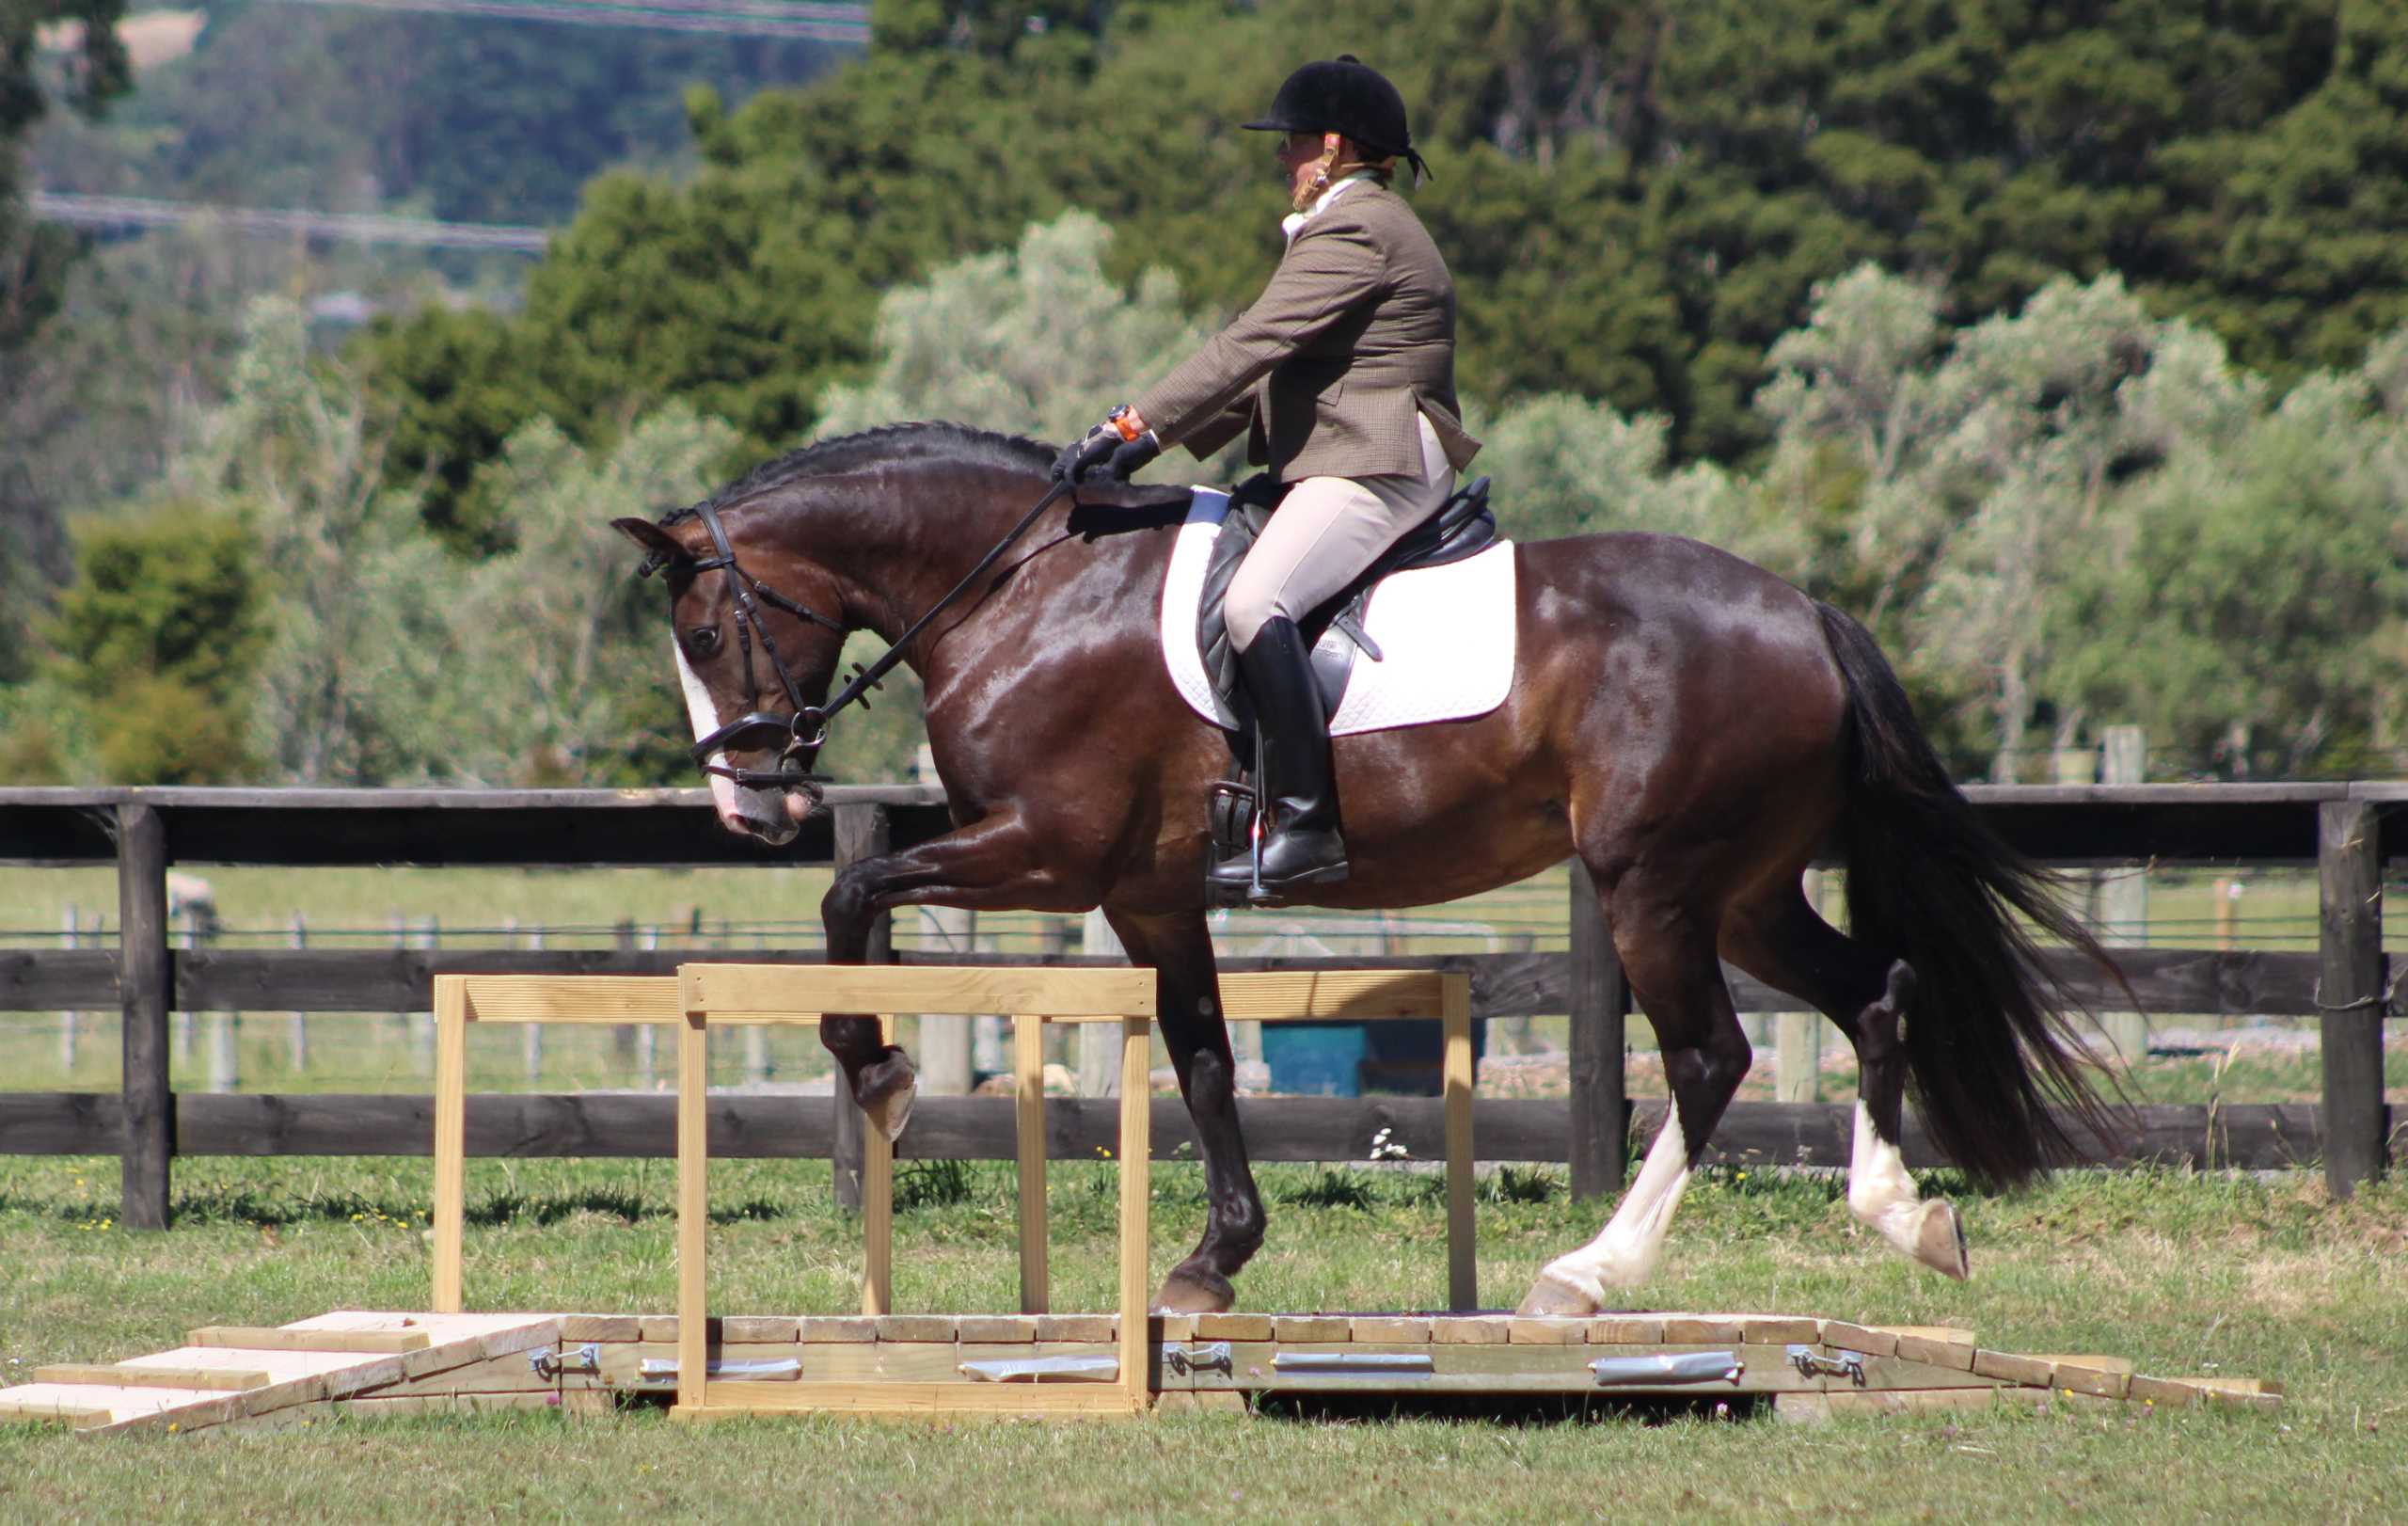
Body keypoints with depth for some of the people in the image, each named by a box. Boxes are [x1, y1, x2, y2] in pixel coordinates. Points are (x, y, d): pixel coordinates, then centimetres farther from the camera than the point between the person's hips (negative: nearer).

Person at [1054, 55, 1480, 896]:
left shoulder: (1353, 231, -11)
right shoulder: (1364, 226, 24)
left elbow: (1248, 348, -18)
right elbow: (1270, 370, 22)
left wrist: (1130, 427, -18)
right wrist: (1156, 438, 12)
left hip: (1376, 467, -12)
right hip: (1342, 461, 12)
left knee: (1255, 601, -28)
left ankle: (1306, 826, -33)